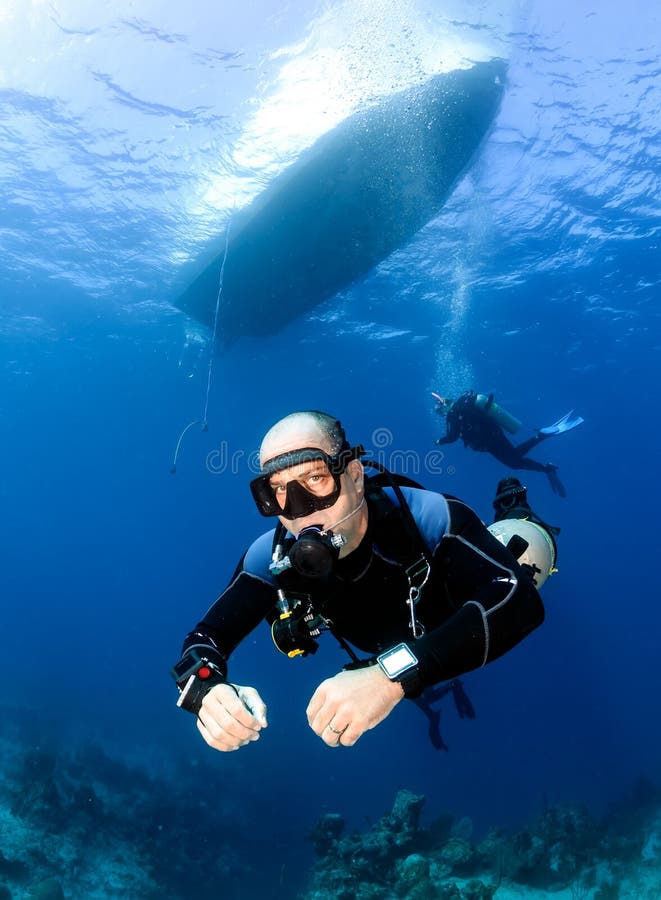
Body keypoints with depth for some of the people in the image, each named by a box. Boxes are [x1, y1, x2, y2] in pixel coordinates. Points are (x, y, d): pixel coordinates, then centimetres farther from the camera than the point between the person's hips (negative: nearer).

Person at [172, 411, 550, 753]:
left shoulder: (423, 516, -45)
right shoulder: (273, 558, -33)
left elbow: (520, 599, -55)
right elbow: (205, 638, -27)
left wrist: (395, 675, -67)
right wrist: (206, 689, -52)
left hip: (465, 649, -3)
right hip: (380, 664, 3)